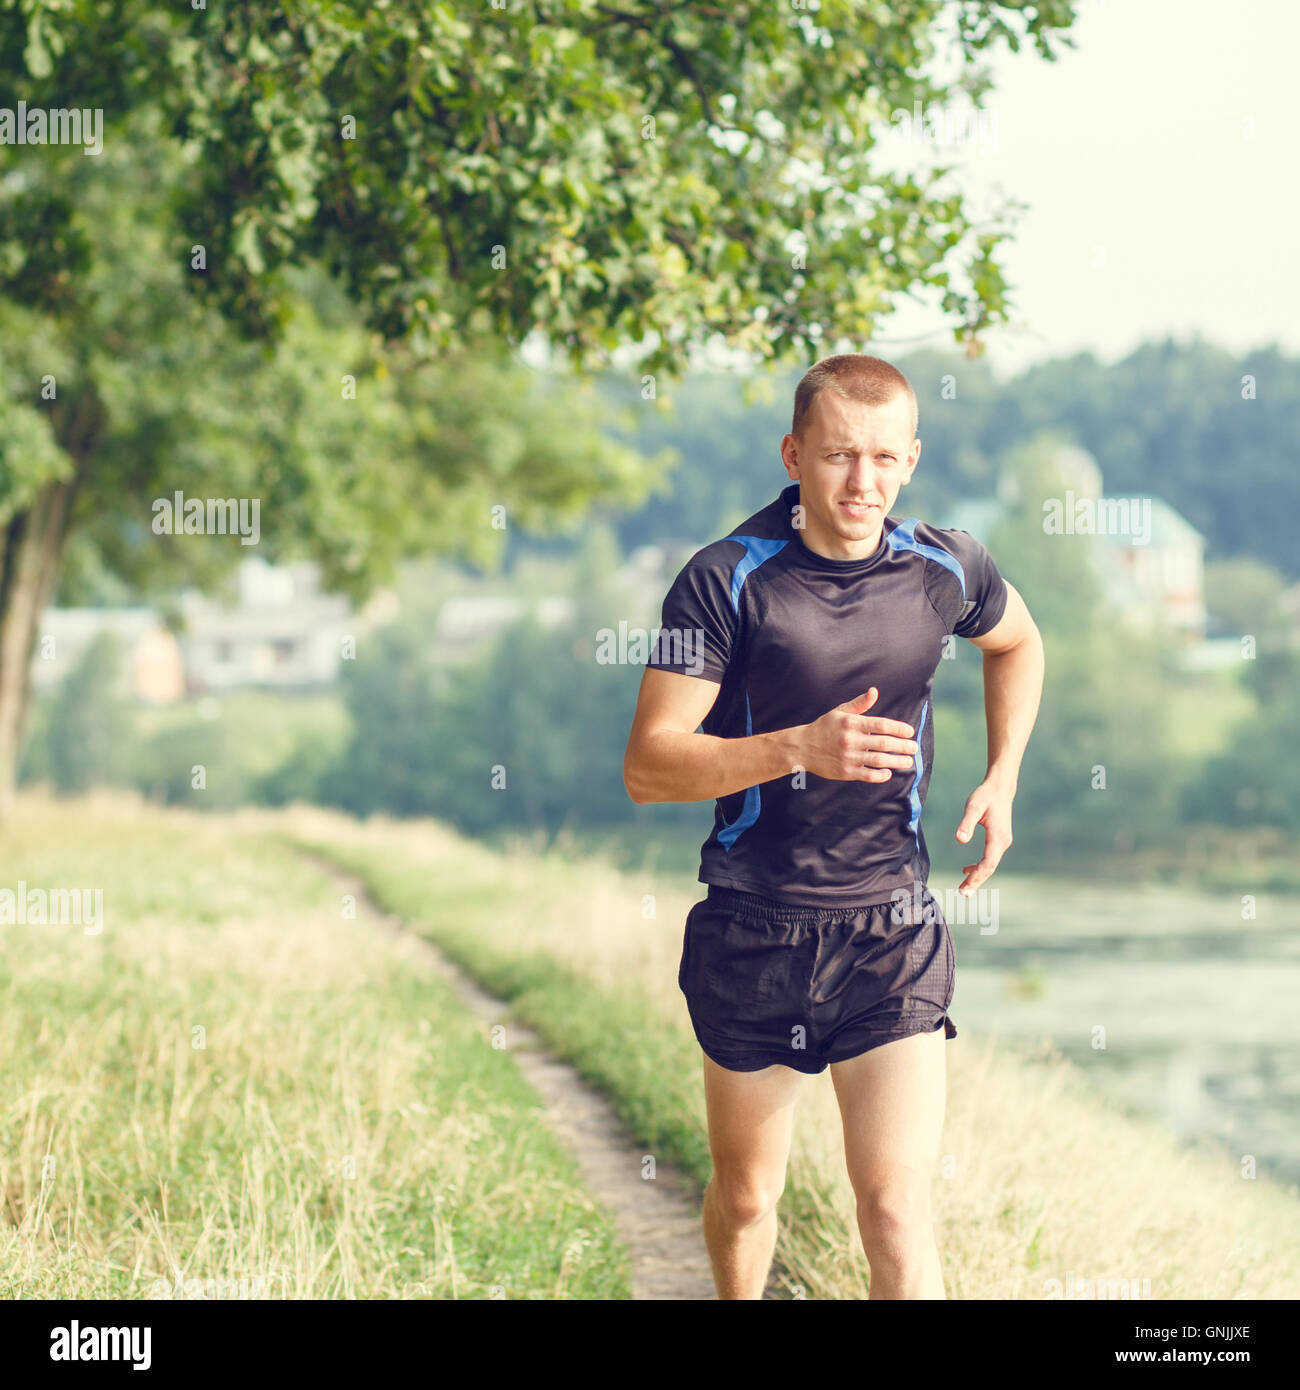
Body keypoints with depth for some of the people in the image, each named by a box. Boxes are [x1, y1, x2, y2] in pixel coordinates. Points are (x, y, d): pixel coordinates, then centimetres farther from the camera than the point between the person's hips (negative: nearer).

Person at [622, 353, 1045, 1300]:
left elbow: (1018, 642, 24)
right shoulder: (726, 580, -12)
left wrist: (1003, 779, 11)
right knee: (747, 1196, 15)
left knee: (897, 1205, -10)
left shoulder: (947, 570, -1)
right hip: (752, 932, -1)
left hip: (892, 935, 1)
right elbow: (647, 767, -16)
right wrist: (802, 748, -28)